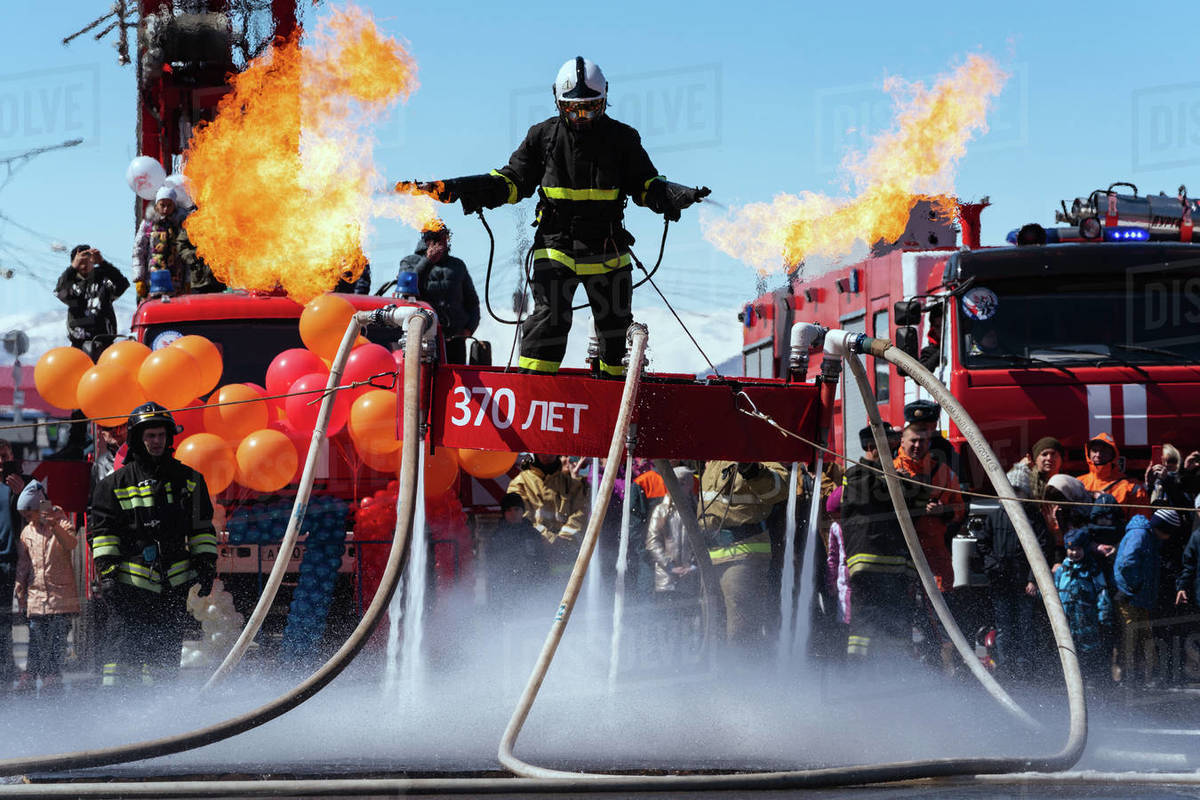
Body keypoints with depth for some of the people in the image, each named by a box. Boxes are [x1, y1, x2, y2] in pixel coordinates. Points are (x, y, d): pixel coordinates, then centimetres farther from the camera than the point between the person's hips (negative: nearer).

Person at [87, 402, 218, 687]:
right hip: (130, 583, -3)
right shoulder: (115, 484, 5)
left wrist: (206, 564, 8)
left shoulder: (188, 480, 13)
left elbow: (202, 527, 17)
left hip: (174, 584, 3)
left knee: (165, 655, 5)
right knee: (121, 650, -10)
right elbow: (101, 531, 2)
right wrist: (106, 571, -8)